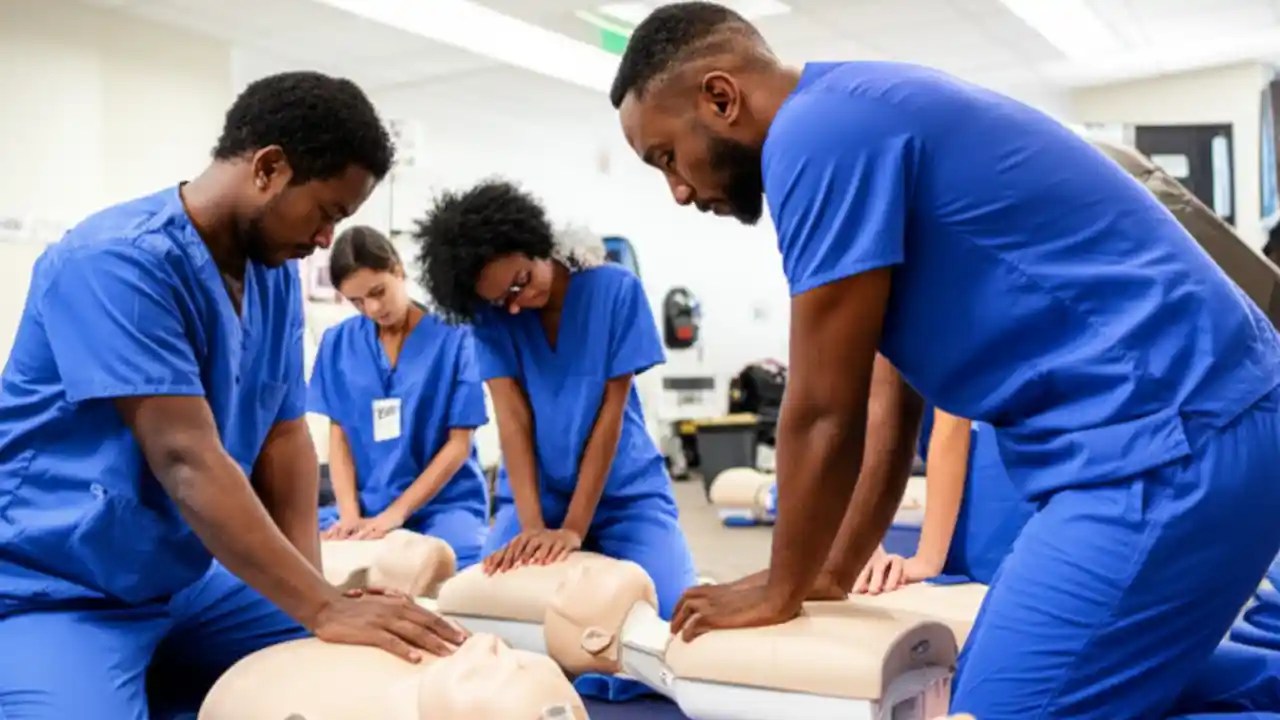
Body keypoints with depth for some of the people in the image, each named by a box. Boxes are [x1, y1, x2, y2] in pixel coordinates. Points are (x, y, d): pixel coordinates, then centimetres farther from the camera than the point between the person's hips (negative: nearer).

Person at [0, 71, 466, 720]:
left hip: (192, 584, 8)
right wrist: (323, 607, -29)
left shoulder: (277, 274, 3)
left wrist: (315, 596, -10)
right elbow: (188, 461, -28)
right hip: (55, 594, -8)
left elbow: (285, 436, 3)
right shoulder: (116, 261, -22)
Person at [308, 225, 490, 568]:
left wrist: (397, 513, -13)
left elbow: (459, 443, -6)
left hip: (444, 502, -3)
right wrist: (349, 513, -9)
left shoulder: (453, 336, -5)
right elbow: (339, 437, 7)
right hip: (366, 504, 3)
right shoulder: (338, 342, 6)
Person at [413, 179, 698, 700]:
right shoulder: (491, 316, -7)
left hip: (624, 491, -2)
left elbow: (611, 414, -15)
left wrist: (574, 529, -20)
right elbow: (513, 419, -12)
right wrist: (532, 525, -25)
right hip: (535, 491, 2)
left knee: (676, 619, -22)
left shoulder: (615, 289, -14)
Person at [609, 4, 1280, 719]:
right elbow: (891, 393, 18)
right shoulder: (861, 116, 17)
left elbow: (825, 414, -11)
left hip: (1166, 439, -10)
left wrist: (780, 592, 4)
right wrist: (831, 574, 20)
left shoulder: (817, 132, -14)